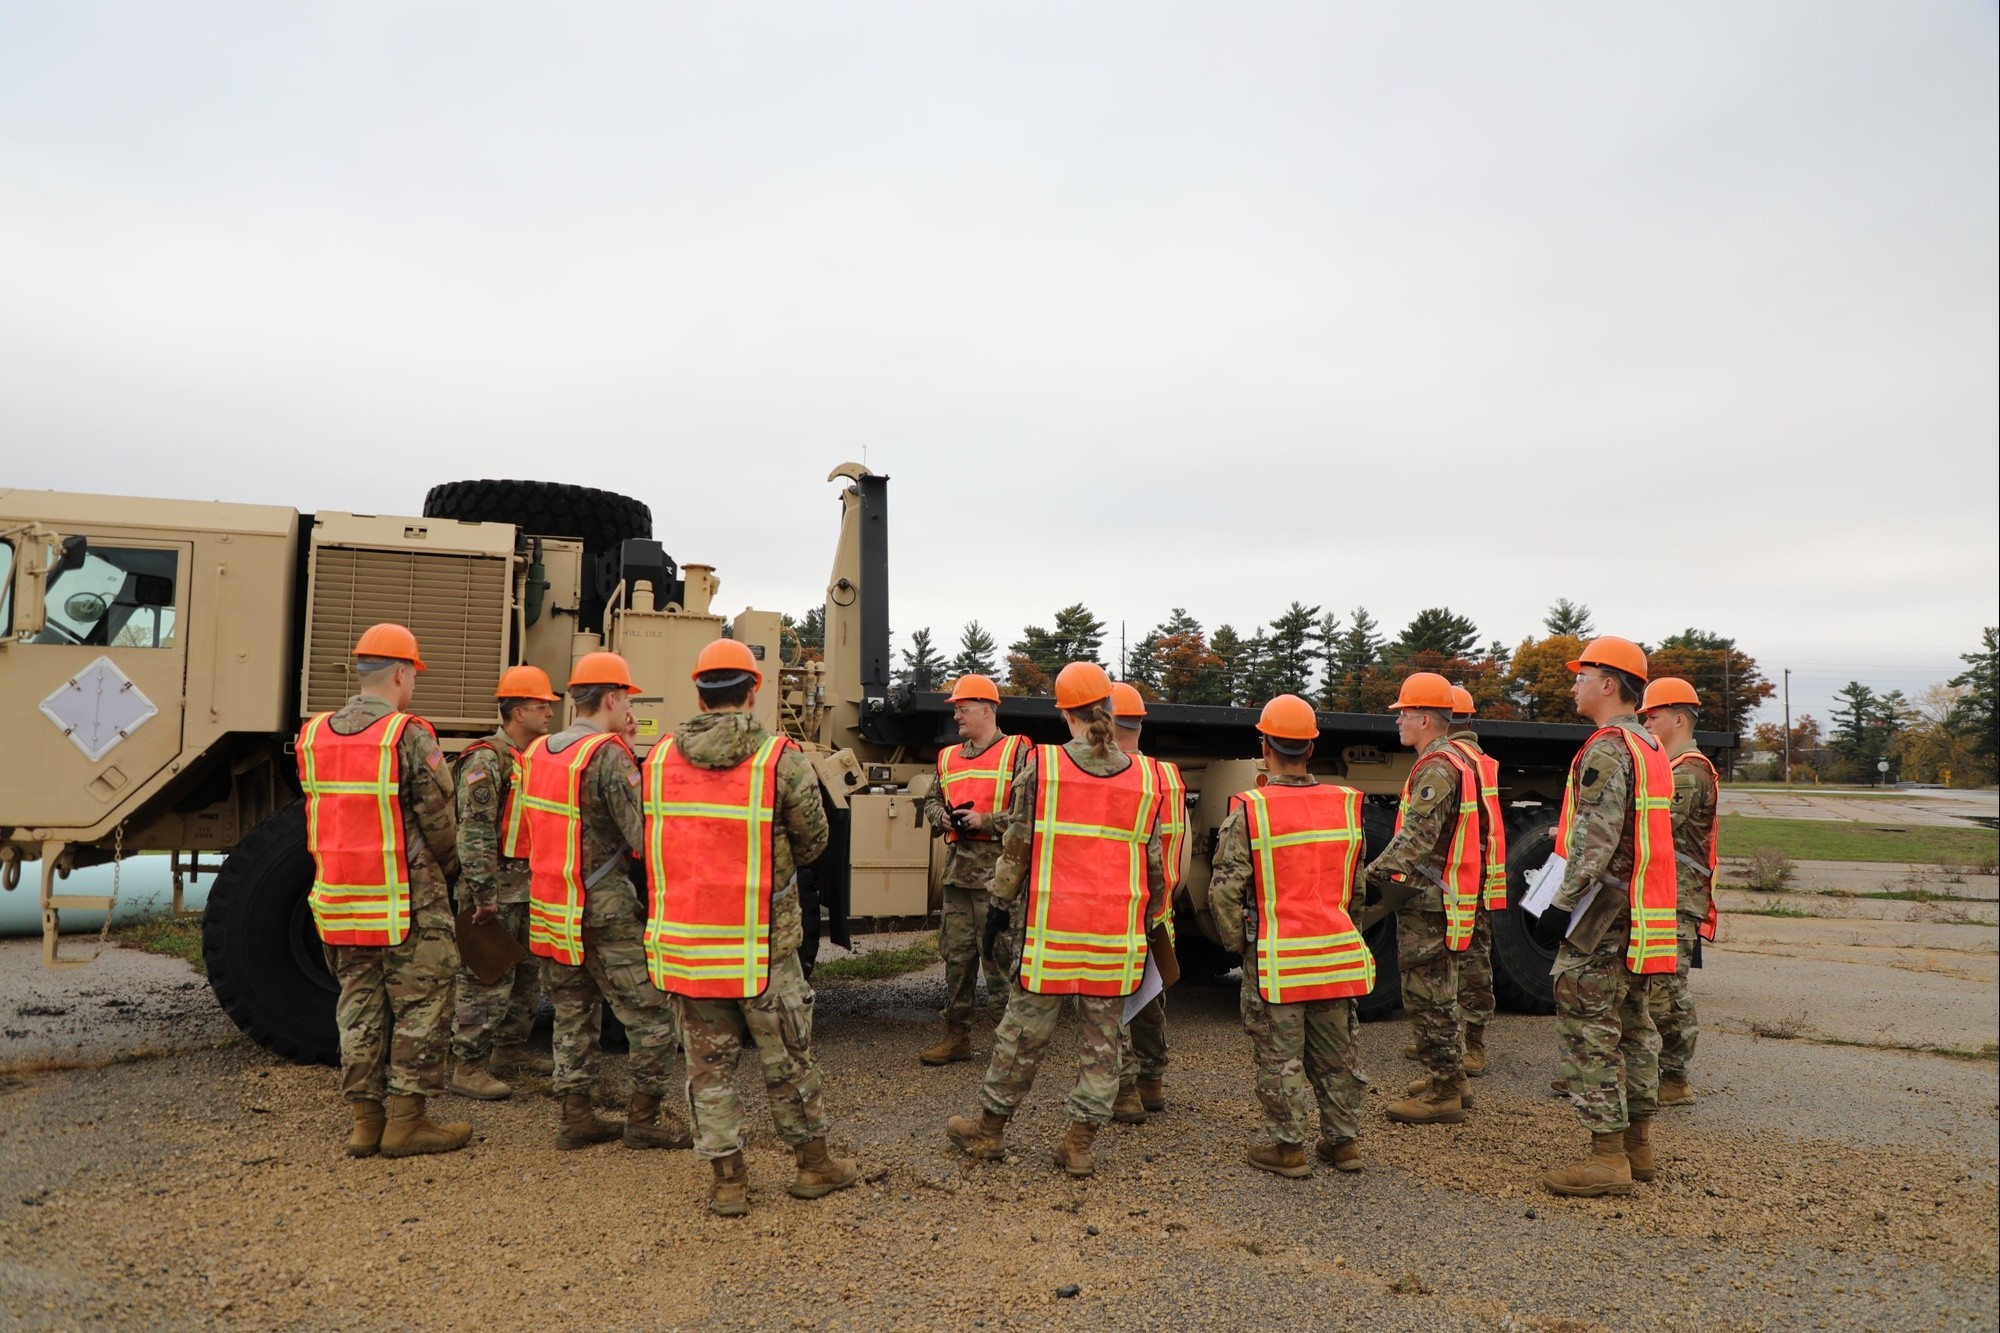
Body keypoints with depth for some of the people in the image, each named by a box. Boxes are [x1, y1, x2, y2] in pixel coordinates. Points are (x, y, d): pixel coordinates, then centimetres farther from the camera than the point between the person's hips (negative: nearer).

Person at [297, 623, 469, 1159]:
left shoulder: (313, 735, 7)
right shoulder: (409, 736, -13)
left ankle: (365, 1120, 21)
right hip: (406, 902, -6)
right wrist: (447, 869, 8)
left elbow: (316, 818, 10)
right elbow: (438, 820, -10)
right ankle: (405, 1121, 9)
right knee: (419, 1008, 4)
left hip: (337, 899, 7)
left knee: (359, 1008, 14)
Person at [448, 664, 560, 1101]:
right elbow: (475, 832, -20)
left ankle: (511, 1049, 32)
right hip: (497, 892, -9)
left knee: (527, 974, 18)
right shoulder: (486, 760, -15)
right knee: (488, 981, -4)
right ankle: (468, 1068, 5)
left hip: (530, 889, 9)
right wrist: (485, 894, -23)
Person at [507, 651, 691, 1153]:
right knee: (653, 1013, 3)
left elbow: (518, 839, 16)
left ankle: (576, 1117, 22)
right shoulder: (609, 756, -16)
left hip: (549, 911, 8)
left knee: (573, 1014, 18)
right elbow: (645, 837, -21)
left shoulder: (535, 753, 8)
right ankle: (644, 1118, 9)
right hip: (602, 912, -8)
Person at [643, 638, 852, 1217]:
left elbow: (649, 840, 7)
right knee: (788, 1059, 14)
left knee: (709, 1062, 13)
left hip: (683, 941, 3)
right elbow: (813, 839, -2)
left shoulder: (658, 759, 1)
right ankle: (812, 1164, 28)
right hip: (760, 944, -3)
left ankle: (727, 1180, 20)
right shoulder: (781, 760, -11)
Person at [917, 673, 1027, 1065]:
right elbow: (931, 801, 26)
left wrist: (986, 821, -16)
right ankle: (956, 1036, 21)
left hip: (997, 870, -7)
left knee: (998, 953, -5)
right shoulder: (948, 758, 17)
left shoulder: (1017, 753, -4)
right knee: (956, 954, 11)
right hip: (957, 867, 7)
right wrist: (942, 816, 3)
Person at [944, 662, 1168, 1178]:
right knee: (1102, 1040, 11)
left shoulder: (1041, 765, -7)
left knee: (1024, 1032, 10)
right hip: (1117, 933, 2)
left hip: (1053, 928, -2)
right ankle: (1081, 1143, 17)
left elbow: (1016, 844, -1)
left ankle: (989, 1128, 25)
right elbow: (1154, 866, 8)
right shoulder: (1143, 779, 2)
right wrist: (1145, 917, 22)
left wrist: (1002, 891, 16)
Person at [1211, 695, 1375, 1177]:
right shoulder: (1346, 803, 2)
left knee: (1281, 1056, 7)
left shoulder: (1249, 810, -12)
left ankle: (1286, 1146, 14)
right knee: (1337, 1053, 17)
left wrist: (1235, 941, 2)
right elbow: (1354, 879, 11)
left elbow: (1226, 888, -13)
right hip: (1338, 951, 5)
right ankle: (1343, 1140, 27)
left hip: (1278, 955, -4)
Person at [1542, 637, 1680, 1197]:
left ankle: (1607, 1159, -2)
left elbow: (1597, 841, -22)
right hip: (1646, 912, 10)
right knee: (1634, 1025, 16)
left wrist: (1562, 900, -18)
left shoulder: (1607, 750, -15)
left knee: (1591, 1030, -5)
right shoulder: (1652, 748, 16)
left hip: (1606, 914, -10)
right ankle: (1638, 1144, 25)